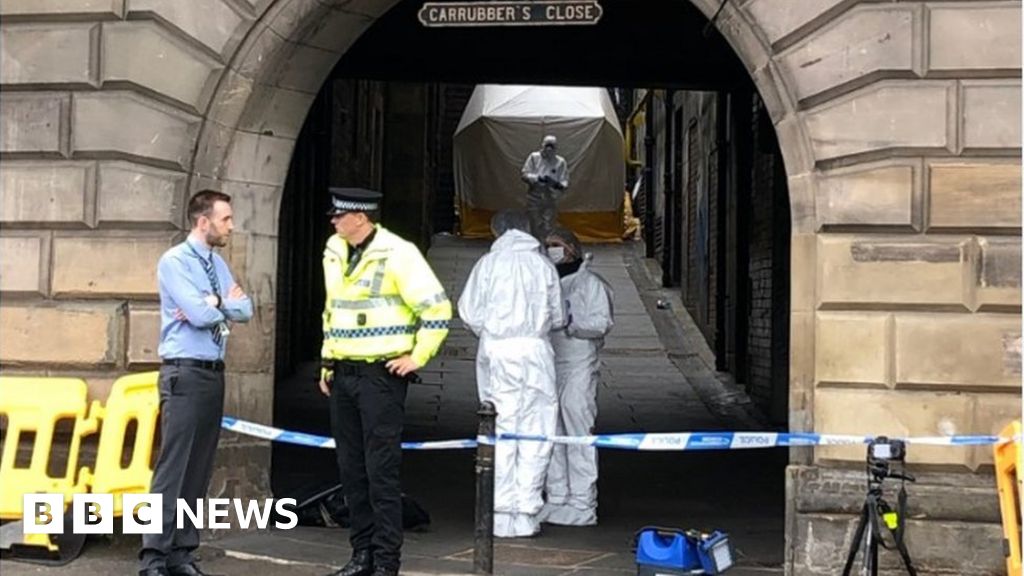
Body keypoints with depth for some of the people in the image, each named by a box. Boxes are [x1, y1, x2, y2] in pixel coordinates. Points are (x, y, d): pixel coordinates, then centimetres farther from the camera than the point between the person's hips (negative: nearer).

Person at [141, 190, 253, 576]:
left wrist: (210, 304, -10)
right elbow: (200, 315, -19)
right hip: (185, 373, -8)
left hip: (214, 373, 8)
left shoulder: (218, 264, 16)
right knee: (173, 467, -10)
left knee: (200, 468, 8)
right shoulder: (174, 262, -8)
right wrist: (224, 302, 0)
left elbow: (245, 310, 5)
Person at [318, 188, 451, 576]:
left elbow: (437, 309, -13)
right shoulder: (334, 254, 12)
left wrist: (416, 357, -11)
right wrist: (327, 363, 20)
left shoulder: (397, 254, -12)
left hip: (381, 376, -8)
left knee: (381, 470, -6)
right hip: (342, 376, 8)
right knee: (351, 469, 10)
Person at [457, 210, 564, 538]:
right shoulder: (543, 264, 5)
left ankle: (502, 516, 6)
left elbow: (469, 311, 1)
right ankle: (526, 513, 1)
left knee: (501, 430, 5)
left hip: (495, 351, 0)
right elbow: (557, 317, 10)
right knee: (534, 432, 5)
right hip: (534, 350, 0)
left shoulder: (488, 262, 2)